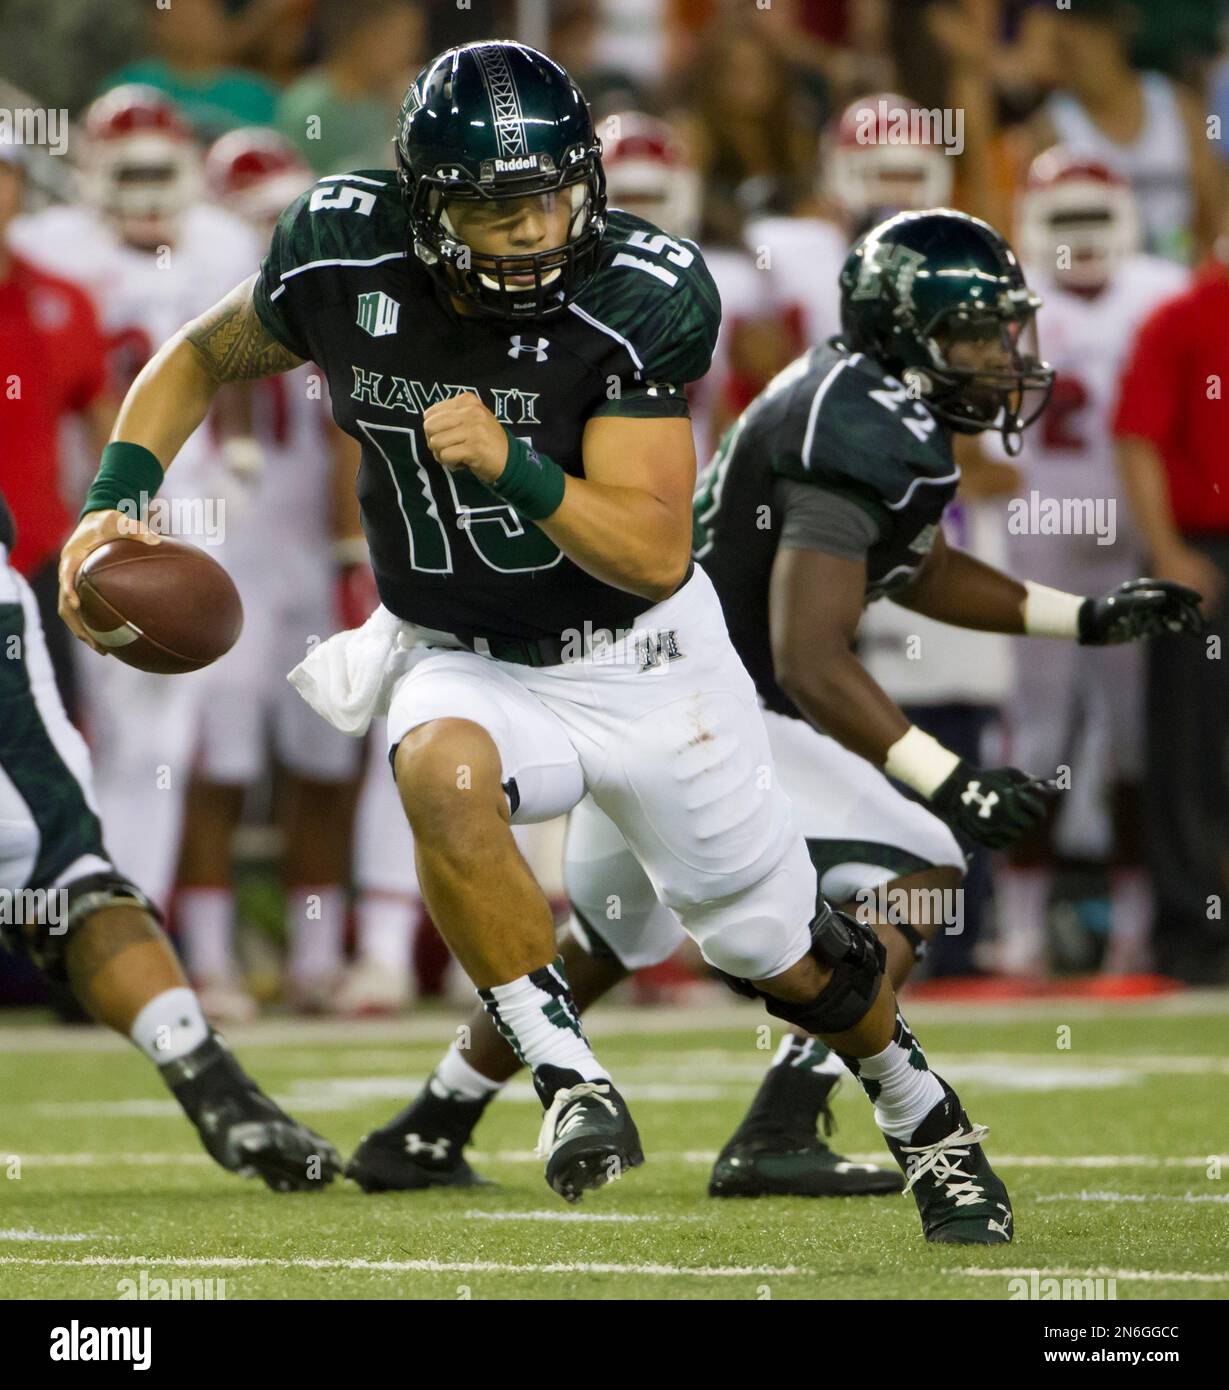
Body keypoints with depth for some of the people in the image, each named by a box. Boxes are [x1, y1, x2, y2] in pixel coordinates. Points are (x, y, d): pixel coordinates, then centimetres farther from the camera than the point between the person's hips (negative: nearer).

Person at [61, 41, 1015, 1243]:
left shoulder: (636, 299, -24)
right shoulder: (343, 257, -17)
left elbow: (656, 554, -26)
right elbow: (203, 359, 3)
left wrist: (512, 468, -41)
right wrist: (116, 499, -12)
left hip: (641, 656, -1)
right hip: (464, 663, 1)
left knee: (783, 954, 10)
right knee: (441, 772, -36)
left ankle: (916, 1105, 43)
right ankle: (567, 1079, -22)